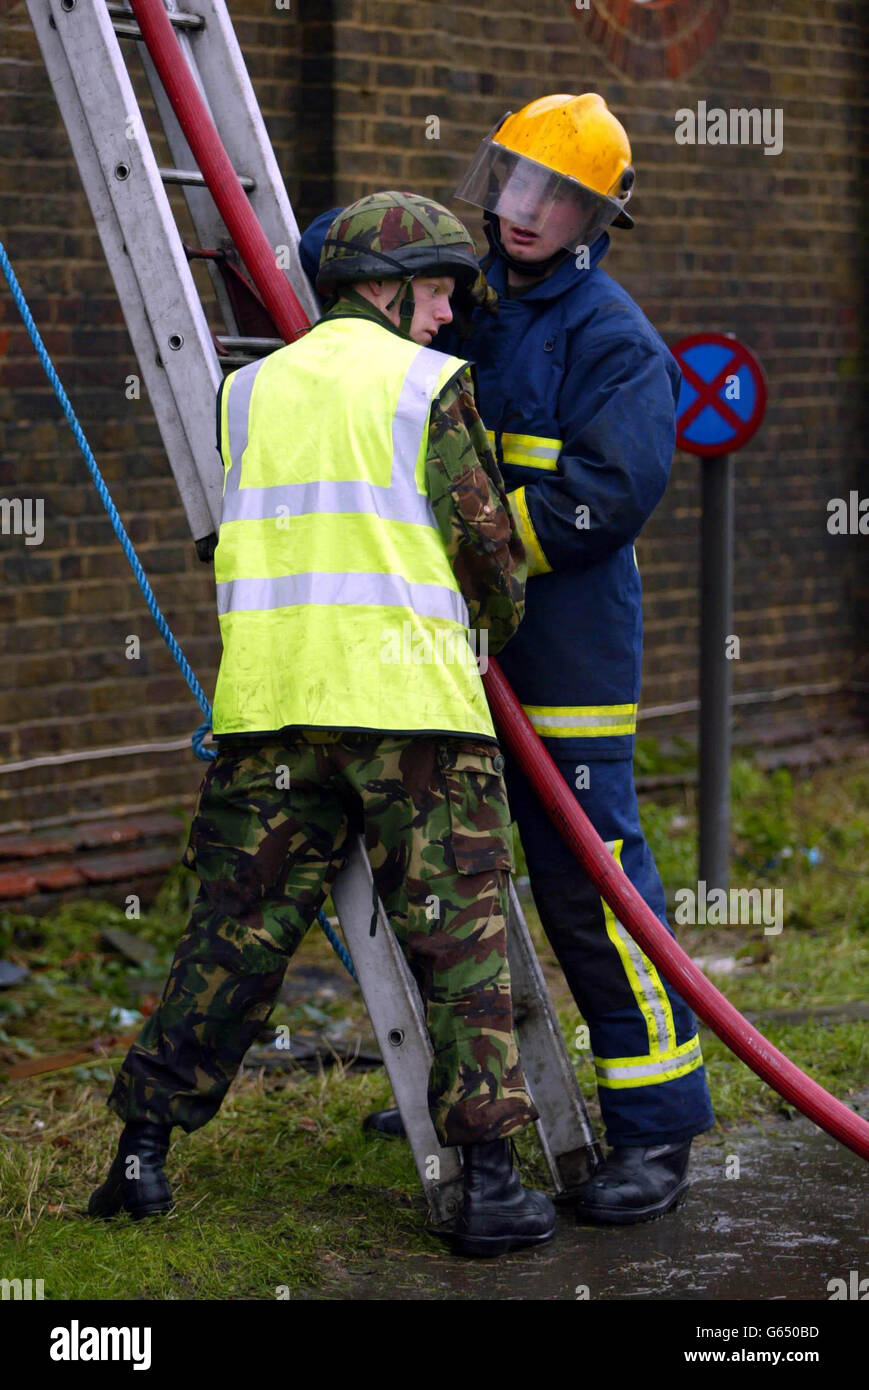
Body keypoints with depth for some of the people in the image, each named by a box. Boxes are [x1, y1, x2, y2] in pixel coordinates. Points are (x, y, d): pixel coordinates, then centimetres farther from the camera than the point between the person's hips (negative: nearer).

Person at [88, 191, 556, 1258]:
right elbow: (485, 539, 0)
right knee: (461, 940, 1)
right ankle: (489, 1184, -1)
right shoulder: (430, 384, 0)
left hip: (268, 698, 4)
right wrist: (500, 619, 22)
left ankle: (142, 1151, 12)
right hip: (407, 693, -4)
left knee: (237, 930, 11)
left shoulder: (251, 390, 14)